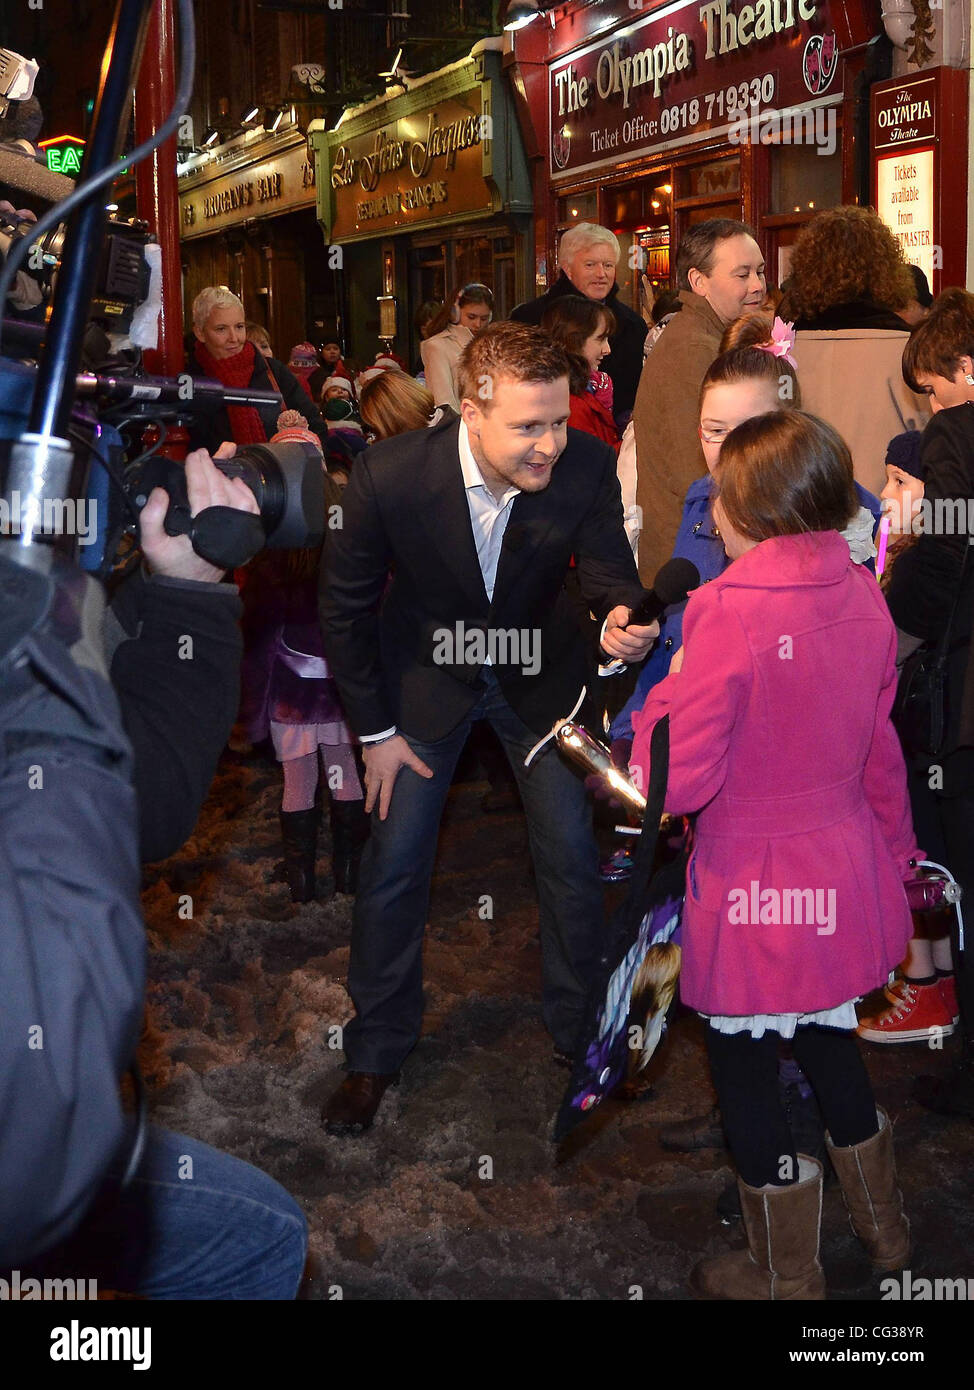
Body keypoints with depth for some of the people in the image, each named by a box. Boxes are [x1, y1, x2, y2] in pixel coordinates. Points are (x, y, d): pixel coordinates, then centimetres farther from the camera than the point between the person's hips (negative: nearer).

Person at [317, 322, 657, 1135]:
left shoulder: (587, 466, -27)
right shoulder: (390, 475, -30)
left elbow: (607, 567, -11)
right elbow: (345, 606, -15)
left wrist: (622, 618, -36)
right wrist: (375, 730, -8)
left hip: (541, 672, 1)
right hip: (427, 677, -1)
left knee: (573, 859, 7)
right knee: (394, 865, 5)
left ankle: (580, 1028, 32)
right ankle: (377, 1053, 26)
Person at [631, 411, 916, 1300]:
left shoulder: (727, 610, -23)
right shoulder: (863, 596, -2)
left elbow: (679, 782, -24)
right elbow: (881, 752, 10)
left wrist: (657, 697, -7)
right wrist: (895, 852, 23)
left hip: (755, 894, -7)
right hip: (847, 877, 7)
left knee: (744, 1071, 13)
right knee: (831, 1042, 26)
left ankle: (787, 1275, 30)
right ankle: (883, 1227, 45)